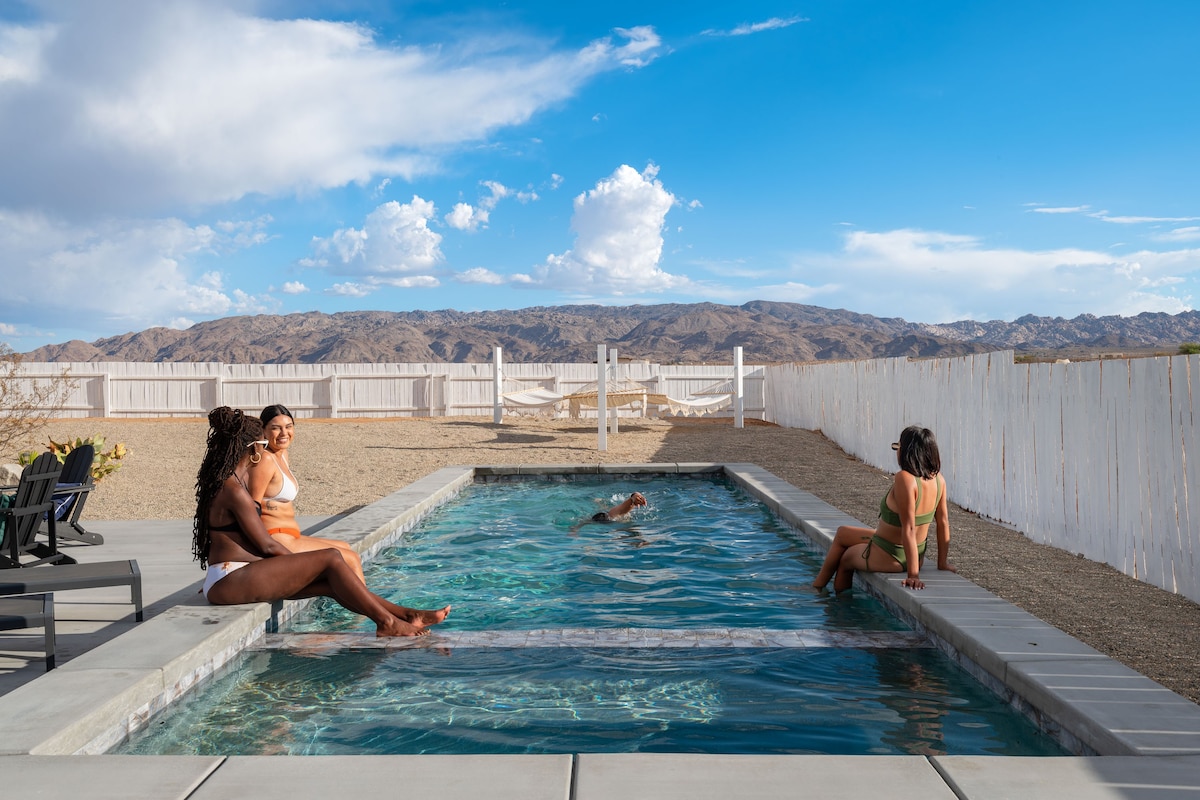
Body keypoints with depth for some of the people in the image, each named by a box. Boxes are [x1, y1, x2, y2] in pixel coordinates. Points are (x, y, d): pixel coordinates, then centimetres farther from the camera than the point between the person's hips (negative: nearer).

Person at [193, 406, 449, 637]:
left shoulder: (221, 482, 13)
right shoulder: (234, 490, -19)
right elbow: (267, 545, -15)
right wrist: (301, 562, -2)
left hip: (234, 578, 10)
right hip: (231, 582, -10)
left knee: (330, 582, 2)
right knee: (330, 559, -12)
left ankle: (405, 614, 2)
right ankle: (386, 623, -6)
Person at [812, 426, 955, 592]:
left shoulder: (904, 479, -31)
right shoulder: (938, 479, -7)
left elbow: (909, 529, -31)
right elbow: (943, 523, -2)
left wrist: (913, 575, -28)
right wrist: (942, 563, 7)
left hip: (887, 558, -8)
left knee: (845, 558, 24)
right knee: (842, 533, 27)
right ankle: (818, 585, 41)